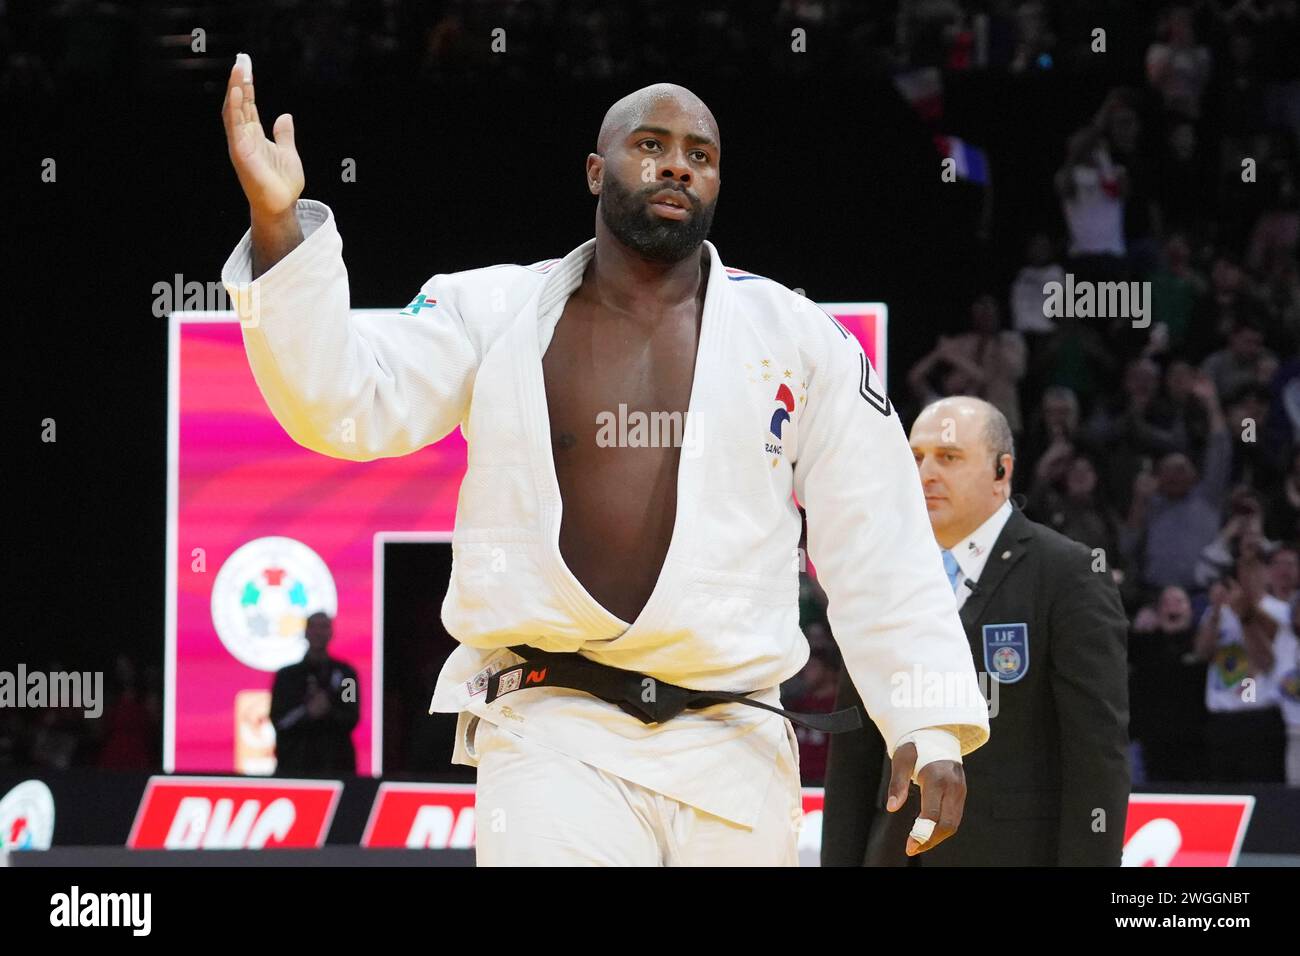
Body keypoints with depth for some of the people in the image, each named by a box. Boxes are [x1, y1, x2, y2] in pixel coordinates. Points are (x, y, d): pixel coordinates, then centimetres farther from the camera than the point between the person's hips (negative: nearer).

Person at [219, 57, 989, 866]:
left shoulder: (796, 339, 8)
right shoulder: (493, 313, 7)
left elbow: (882, 547, 6)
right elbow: (345, 403, -5)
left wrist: (932, 724, -5)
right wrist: (277, 224, -19)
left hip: (733, 747, 2)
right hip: (553, 736, -2)